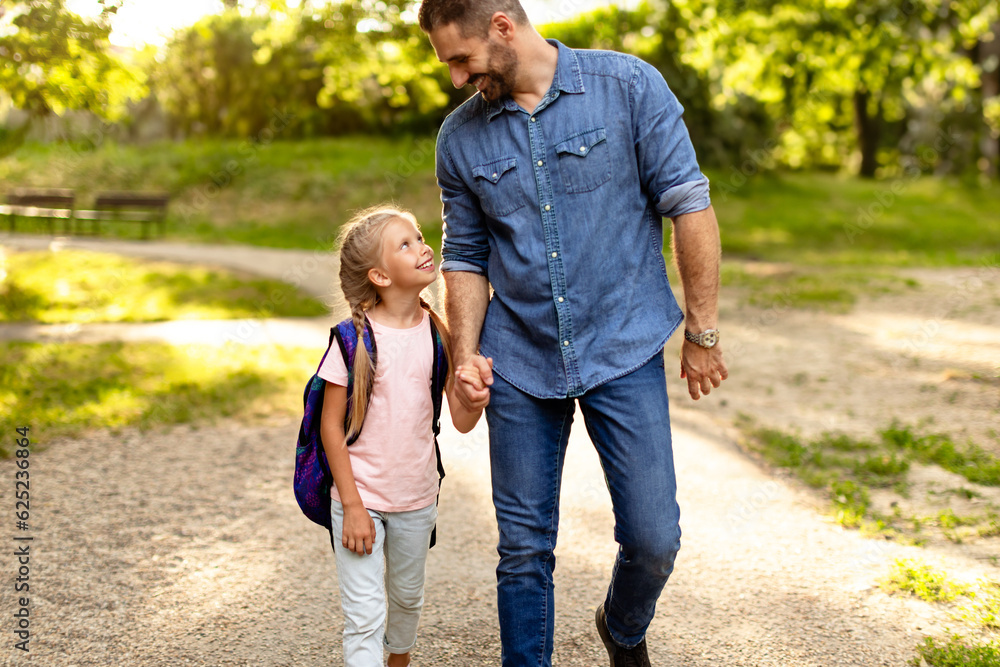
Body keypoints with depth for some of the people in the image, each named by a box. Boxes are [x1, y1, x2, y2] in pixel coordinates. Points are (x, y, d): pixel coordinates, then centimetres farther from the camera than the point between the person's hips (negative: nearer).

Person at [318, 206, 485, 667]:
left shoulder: (437, 332, -4)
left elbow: (462, 422, -2)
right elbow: (331, 427, -12)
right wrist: (352, 506, -13)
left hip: (416, 499, 5)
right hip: (361, 498, -4)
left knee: (408, 599, 23)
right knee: (365, 616, -4)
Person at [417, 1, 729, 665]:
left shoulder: (630, 86, -6)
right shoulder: (461, 136, 4)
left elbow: (688, 204, -5)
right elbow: (466, 255, 11)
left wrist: (704, 331, -4)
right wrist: (467, 354, -2)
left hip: (625, 352, -2)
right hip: (520, 365, 2)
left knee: (653, 539, 2)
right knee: (525, 547, 7)